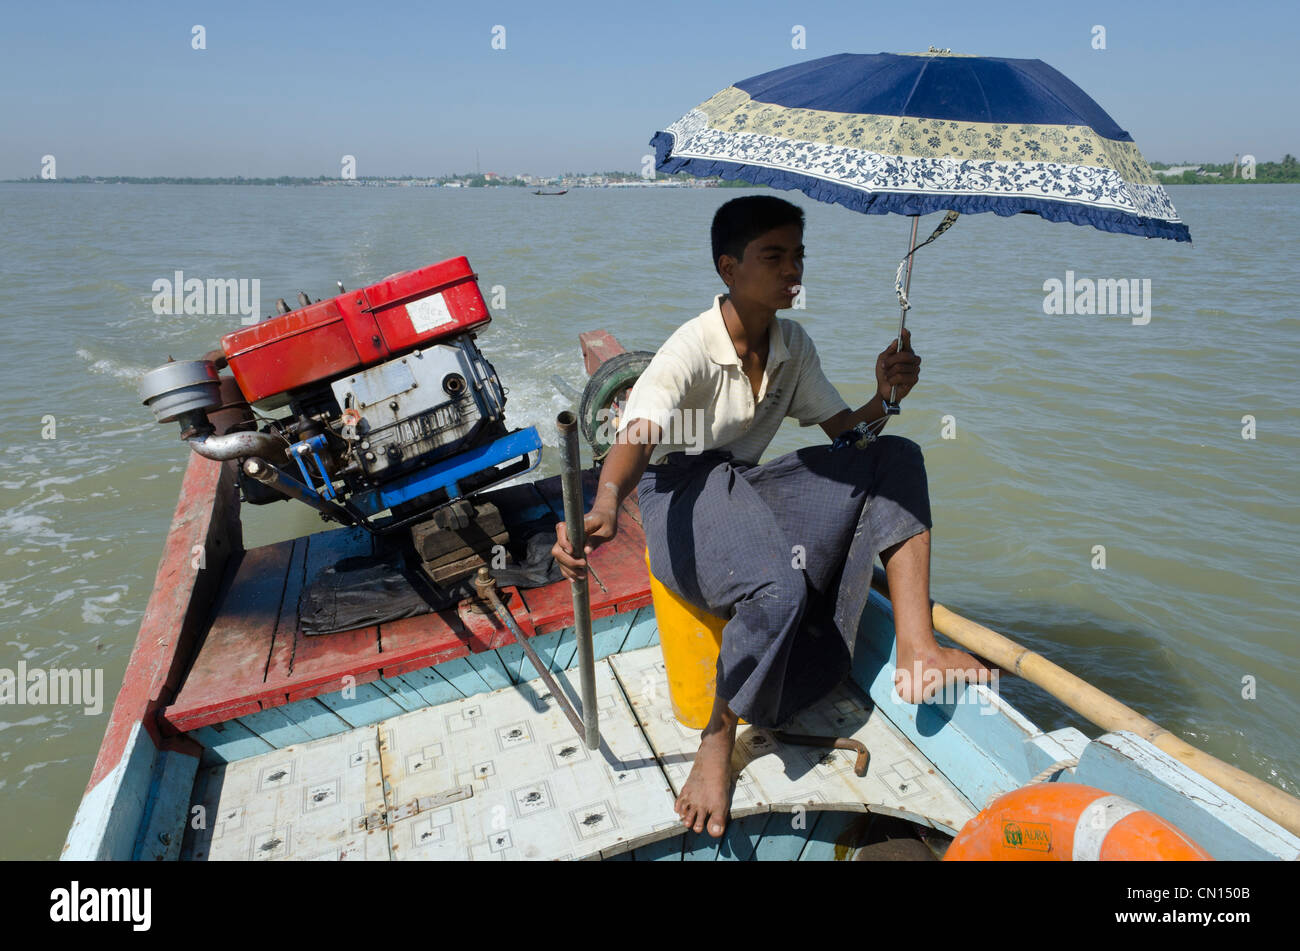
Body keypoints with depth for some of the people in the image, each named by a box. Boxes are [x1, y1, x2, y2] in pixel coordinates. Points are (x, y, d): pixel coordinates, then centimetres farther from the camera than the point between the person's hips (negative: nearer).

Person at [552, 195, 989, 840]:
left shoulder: (793, 345, 4)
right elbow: (638, 434, -33)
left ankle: (914, 649, -19)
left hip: (748, 486, 7)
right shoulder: (693, 346, -17)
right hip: (681, 490, -7)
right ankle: (718, 739, -10)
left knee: (894, 458, -10)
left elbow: (845, 431, 7)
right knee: (778, 588, -36)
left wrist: (884, 399, -16)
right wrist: (605, 505, -53)